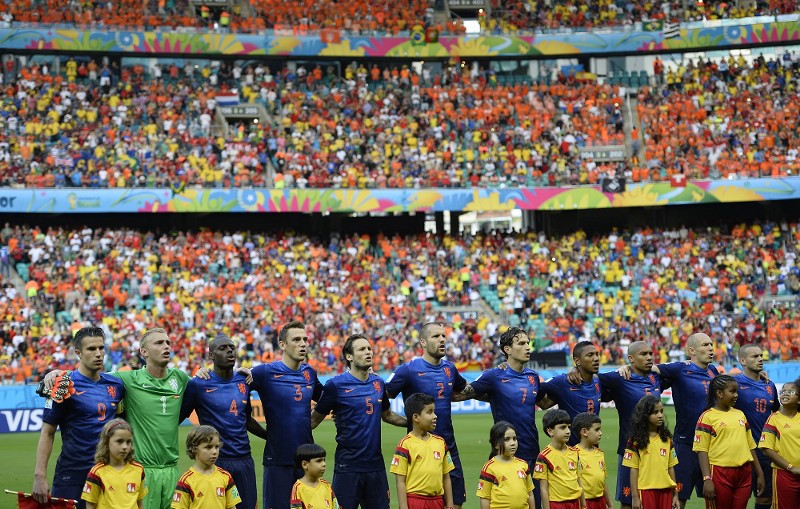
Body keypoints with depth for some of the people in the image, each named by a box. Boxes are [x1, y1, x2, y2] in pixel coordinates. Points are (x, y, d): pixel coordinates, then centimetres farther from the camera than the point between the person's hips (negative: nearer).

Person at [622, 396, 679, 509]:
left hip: (665, 491, 4)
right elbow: (633, 470, -4)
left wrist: (675, 494, 10)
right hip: (645, 490, -4)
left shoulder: (667, 439, 8)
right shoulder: (636, 440, -4)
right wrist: (635, 497, -7)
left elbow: (671, 467, 11)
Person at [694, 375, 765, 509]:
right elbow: (702, 451, -7)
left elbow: (750, 446, 18)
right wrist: (707, 479, -16)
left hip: (744, 473, 5)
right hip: (720, 473, -5)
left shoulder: (740, 415, 13)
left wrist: (759, 474, 16)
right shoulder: (708, 417, -4)